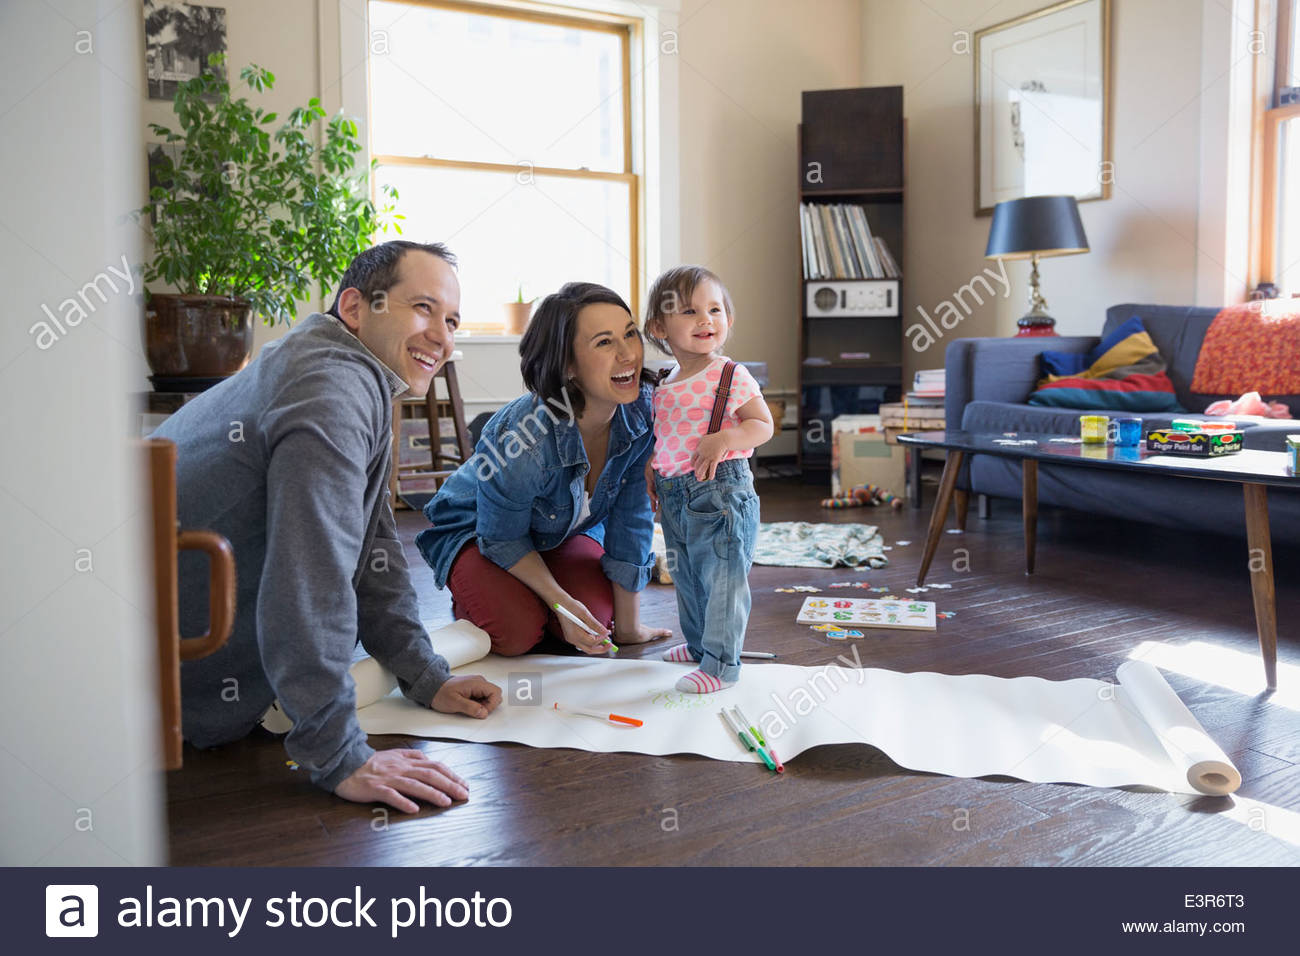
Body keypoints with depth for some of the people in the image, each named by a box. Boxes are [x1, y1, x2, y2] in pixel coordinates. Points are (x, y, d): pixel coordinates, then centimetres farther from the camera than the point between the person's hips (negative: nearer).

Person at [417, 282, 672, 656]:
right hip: (476, 530, -4)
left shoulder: (643, 409, -26)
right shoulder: (519, 442, -40)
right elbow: (502, 539, -21)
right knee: (517, 633, -24)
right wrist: (560, 601, -23)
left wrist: (627, 626, -12)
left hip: (567, 531, 4)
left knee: (597, 615, -19)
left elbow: (631, 523, -18)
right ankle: (470, 604, 11)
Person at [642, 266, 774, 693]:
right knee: (687, 578, 19)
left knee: (722, 578, -5)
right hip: (674, 495, 7)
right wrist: (649, 477, 12)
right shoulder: (662, 387, 11)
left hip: (721, 491, -7)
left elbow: (764, 425, -8)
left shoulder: (732, 377, -8)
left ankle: (721, 663, 5)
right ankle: (698, 644, 38)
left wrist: (724, 439, -22)